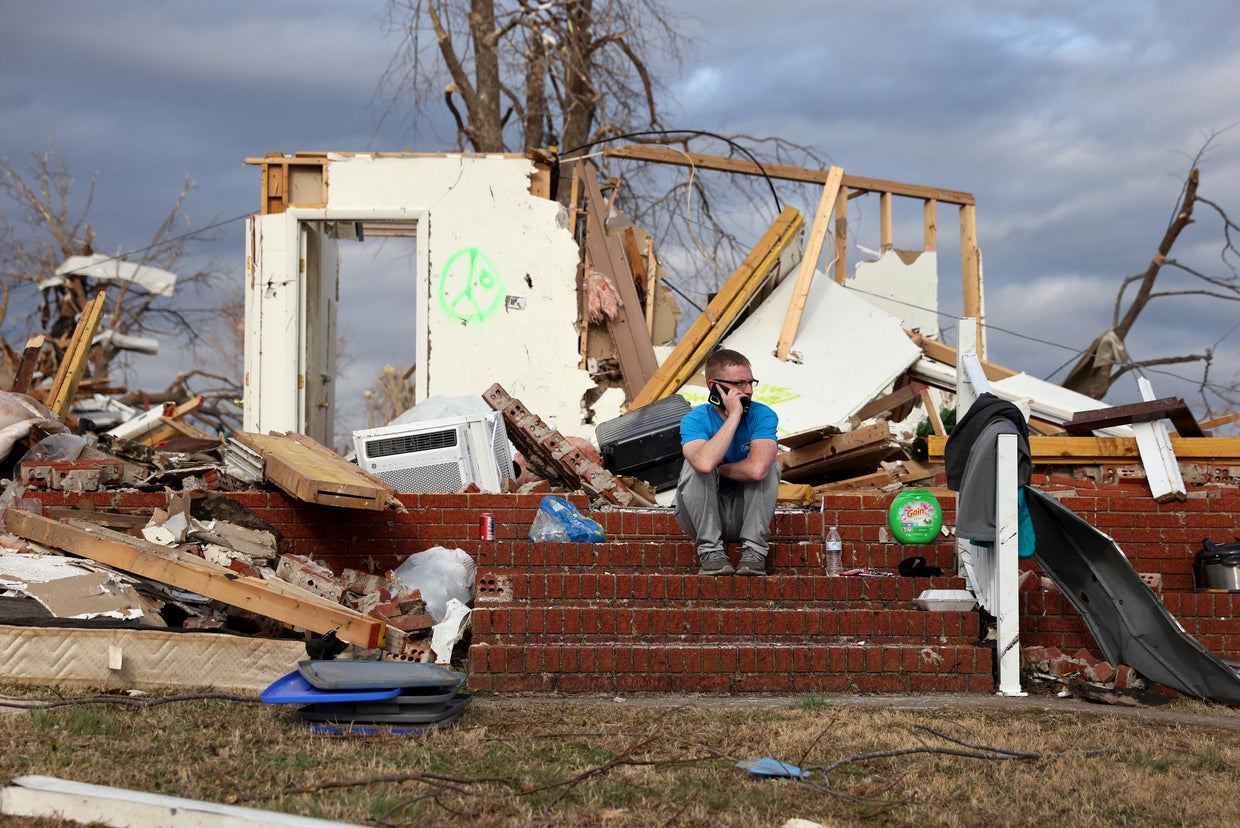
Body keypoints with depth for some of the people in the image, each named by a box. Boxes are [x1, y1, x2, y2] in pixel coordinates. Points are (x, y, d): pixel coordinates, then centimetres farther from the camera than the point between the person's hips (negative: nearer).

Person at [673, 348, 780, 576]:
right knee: (694, 465, -26)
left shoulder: (763, 416, -13)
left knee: (767, 467, -23)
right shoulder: (695, 420, -14)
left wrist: (719, 469, -17)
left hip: (746, 513, 1)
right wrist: (733, 416, -31)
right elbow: (705, 463, -39)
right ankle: (711, 551, -22)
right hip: (702, 515, -1)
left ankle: (753, 551, -20)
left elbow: (757, 469, -33)